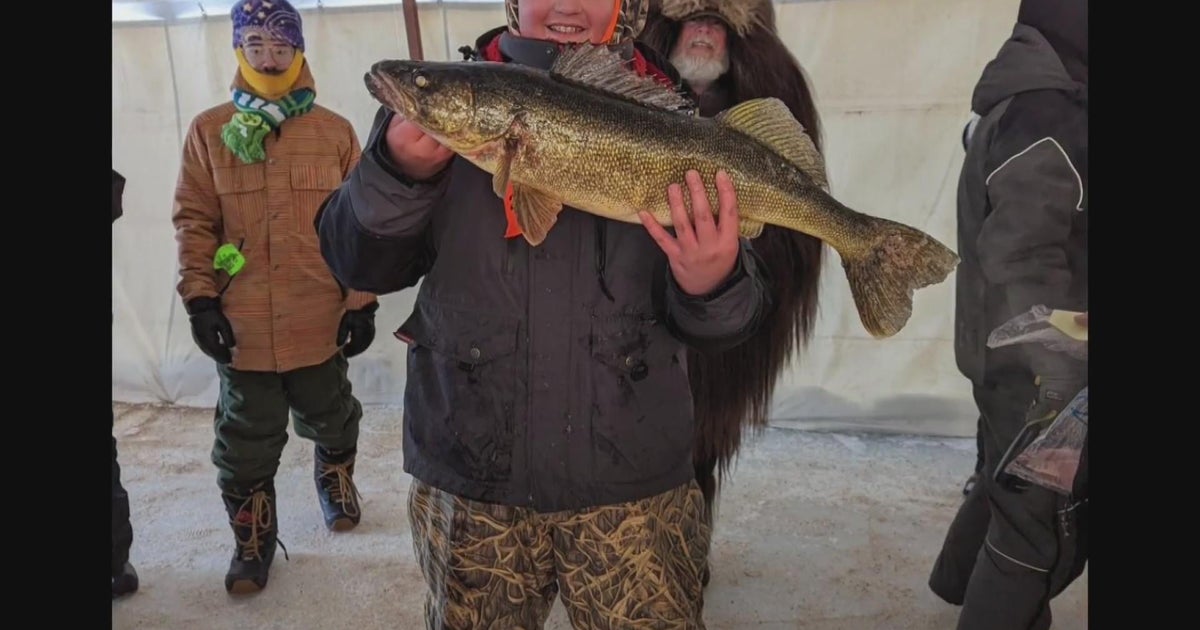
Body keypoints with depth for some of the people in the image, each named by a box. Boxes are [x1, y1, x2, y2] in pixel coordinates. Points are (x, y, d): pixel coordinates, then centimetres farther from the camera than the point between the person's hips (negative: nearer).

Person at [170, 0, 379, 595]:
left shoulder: (335, 132, 1)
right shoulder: (208, 131, 3)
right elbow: (193, 221, 2)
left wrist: (362, 302, -4)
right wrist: (199, 298, -6)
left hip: (321, 322, 0)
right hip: (240, 327, 0)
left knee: (330, 422, 19)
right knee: (245, 444, 10)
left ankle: (336, 482, 49)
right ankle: (252, 542, 29)